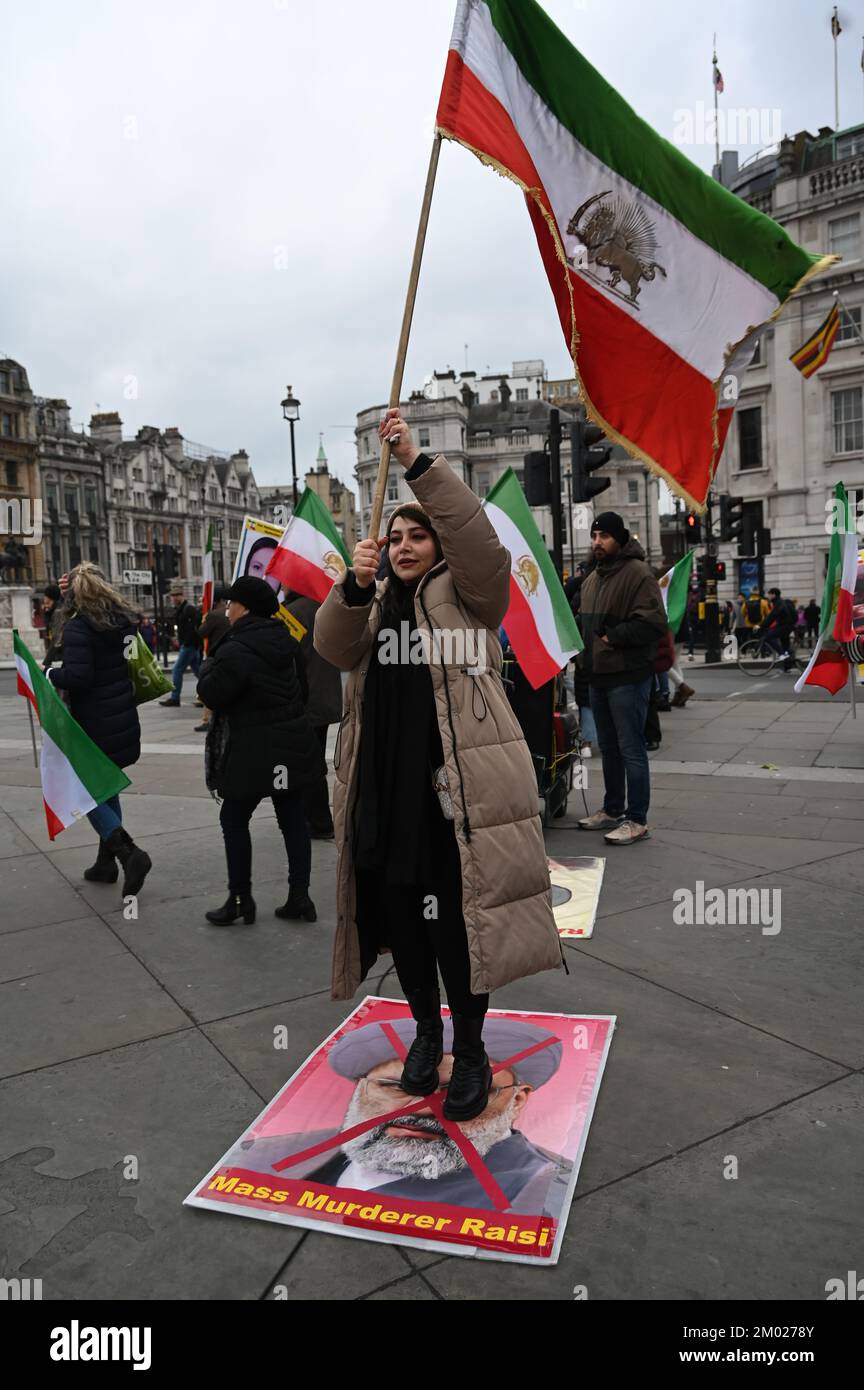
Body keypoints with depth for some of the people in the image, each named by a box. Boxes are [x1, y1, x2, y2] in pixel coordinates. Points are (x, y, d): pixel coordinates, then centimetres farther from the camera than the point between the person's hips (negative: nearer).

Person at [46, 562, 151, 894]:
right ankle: (106, 863, 27)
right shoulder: (124, 621, 4)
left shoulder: (77, 628, -16)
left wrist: (51, 673, -6)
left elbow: (77, 677, -25)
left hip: (94, 727, -7)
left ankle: (130, 854, -12)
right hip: (124, 722, 7)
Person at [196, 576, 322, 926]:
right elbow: (301, 688, 16)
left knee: (234, 819, 7)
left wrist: (209, 665, 2)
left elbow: (212, 694, -16)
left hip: (254, 752, -8)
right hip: (293, 743, 8)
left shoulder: (236, 650, -19)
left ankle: (240, 900, 13)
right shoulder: (284, 640, 7)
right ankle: (299, 895, 17)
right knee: (293, 818, 11)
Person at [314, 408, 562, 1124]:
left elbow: (476, 535, -15)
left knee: (456, 923, -2)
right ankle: (426, 1029, 35)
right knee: (400, 917, 13)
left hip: (457, 789, -5)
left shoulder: (467, 594, 5)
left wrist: (416, 461, -23)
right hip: (386, 790, 5)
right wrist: (354, 586, -21)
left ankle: (471, 1050, 19)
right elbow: (334, 648, -2)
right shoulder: (373, 605, 17)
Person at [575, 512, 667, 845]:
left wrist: (611, 637, -16)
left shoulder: (637, 574, -11)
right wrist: (585, 655, 12)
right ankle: (613, 809, 28)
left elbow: (652, 623, -21)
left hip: (628, 676, -9)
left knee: (631, 749, -5)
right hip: (599, 676, 9)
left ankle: (636, 819, 2)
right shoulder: (592, 579, 17)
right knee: (608, 747, 16)